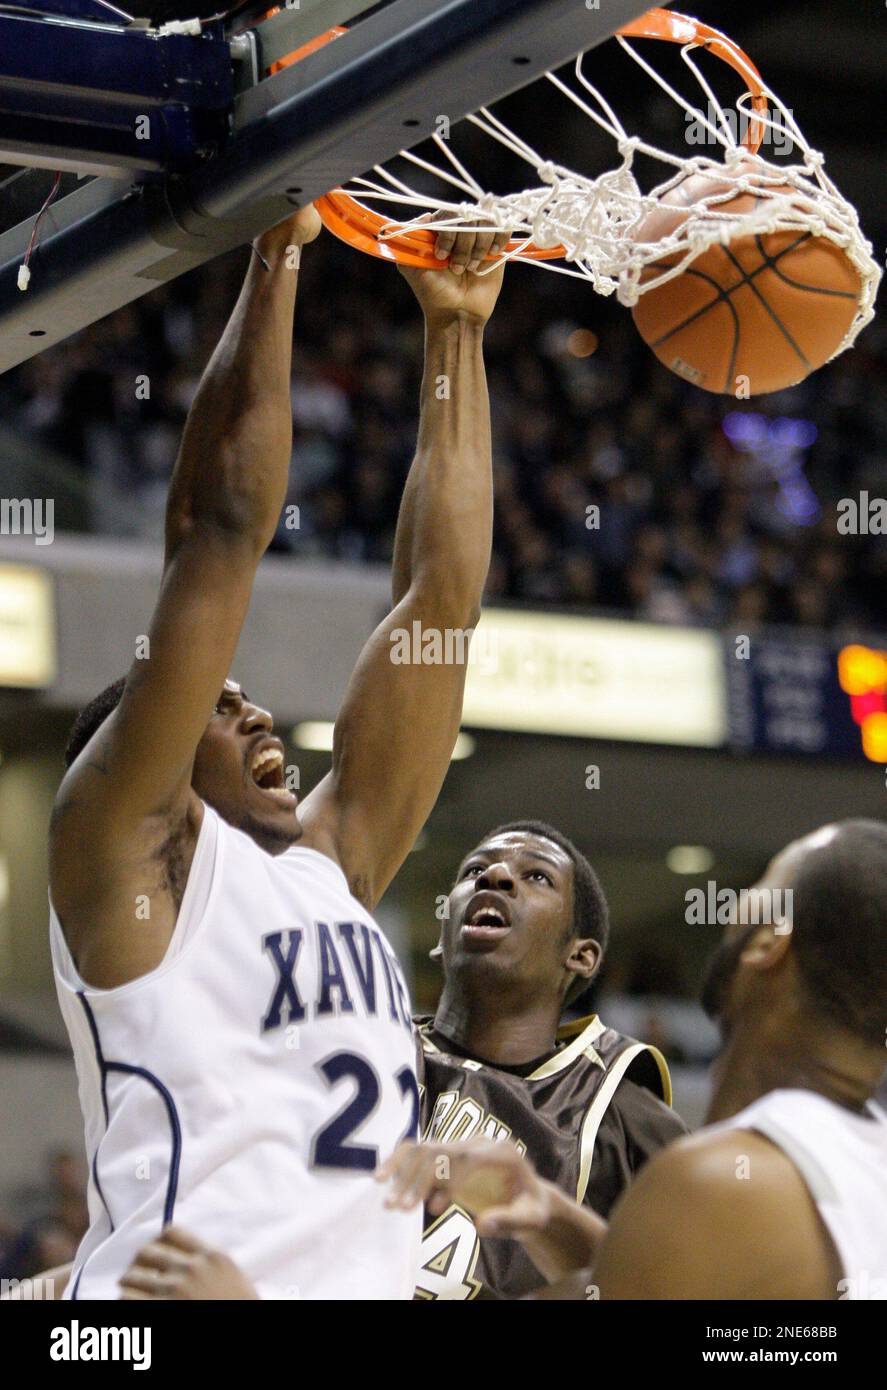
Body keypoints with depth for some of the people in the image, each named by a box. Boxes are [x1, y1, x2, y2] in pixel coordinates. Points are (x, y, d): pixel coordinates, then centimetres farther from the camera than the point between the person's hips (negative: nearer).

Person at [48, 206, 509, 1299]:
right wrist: (276, 254, 2)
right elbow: (219, 522, -2)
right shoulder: (122, 841, 4)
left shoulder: (330, 866, 20)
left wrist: (453, 328, 23)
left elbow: (441, 591, 21)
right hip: (185, 1291, -7)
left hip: (369, 1280, 7)